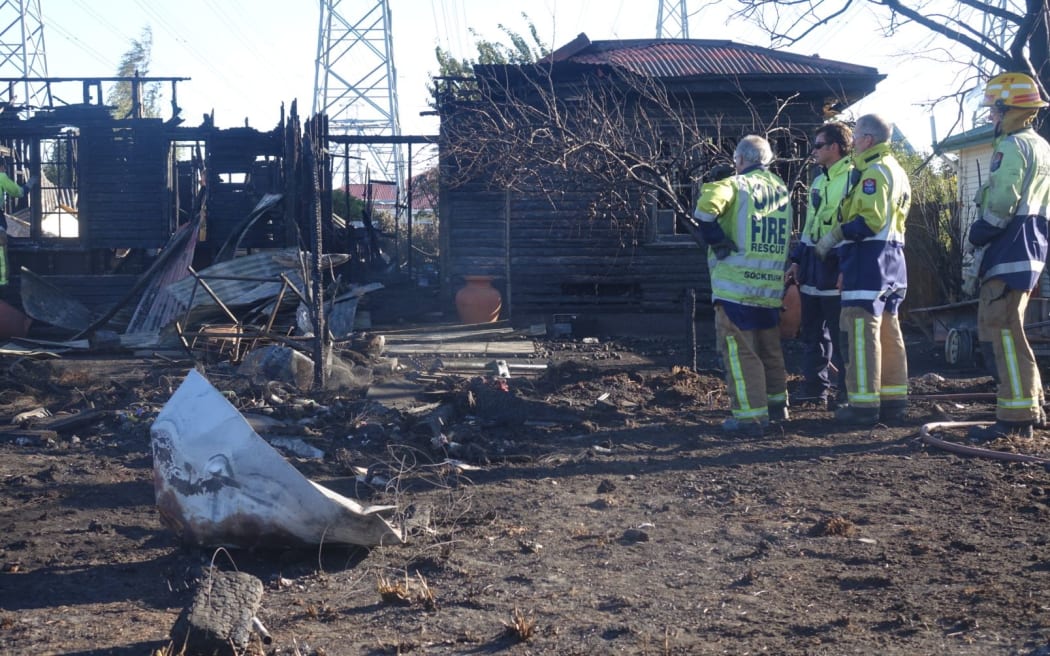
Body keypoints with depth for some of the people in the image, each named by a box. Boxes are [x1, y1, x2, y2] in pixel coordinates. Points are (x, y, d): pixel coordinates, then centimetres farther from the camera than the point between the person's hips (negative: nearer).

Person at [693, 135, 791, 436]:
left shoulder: (736, 185, -9)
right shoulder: (781, 189, 11)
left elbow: (706, 207, -27)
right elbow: (783, 235, 17)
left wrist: (718, 241, -15)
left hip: (736, 284, -7)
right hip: (772, 286, 7)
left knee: (739, 351, -2)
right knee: (770, 348, 21)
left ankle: (750, 416, -3)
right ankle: (777, 405, 31)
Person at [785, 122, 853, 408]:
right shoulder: (818, 182, 19)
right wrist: (797, 261, 17)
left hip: (836, 267, -9)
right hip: (812, 266, 9)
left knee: (839, 334, -3)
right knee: (812, 333, 13)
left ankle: (847, 392, 6)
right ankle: (816, 387, 22)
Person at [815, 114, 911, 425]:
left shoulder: (873, 171, -12)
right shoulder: (896, 170, 21)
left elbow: (870, 220, -22)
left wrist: (834, 237, -14)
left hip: (869, 259, -11)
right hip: (893, 258, 11)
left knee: (861, 330, -9)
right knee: (888, 331, 12)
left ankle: (864, 404, -9)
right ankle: (894, 400, 17)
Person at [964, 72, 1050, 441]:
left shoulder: (1012, 146, -11)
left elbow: (1002, 203, -22)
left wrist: (978, 232, -7)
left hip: (1010, 247, -10)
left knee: (1002, 330, -9)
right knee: (994, 328, 16)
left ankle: (1016, 417, -9)